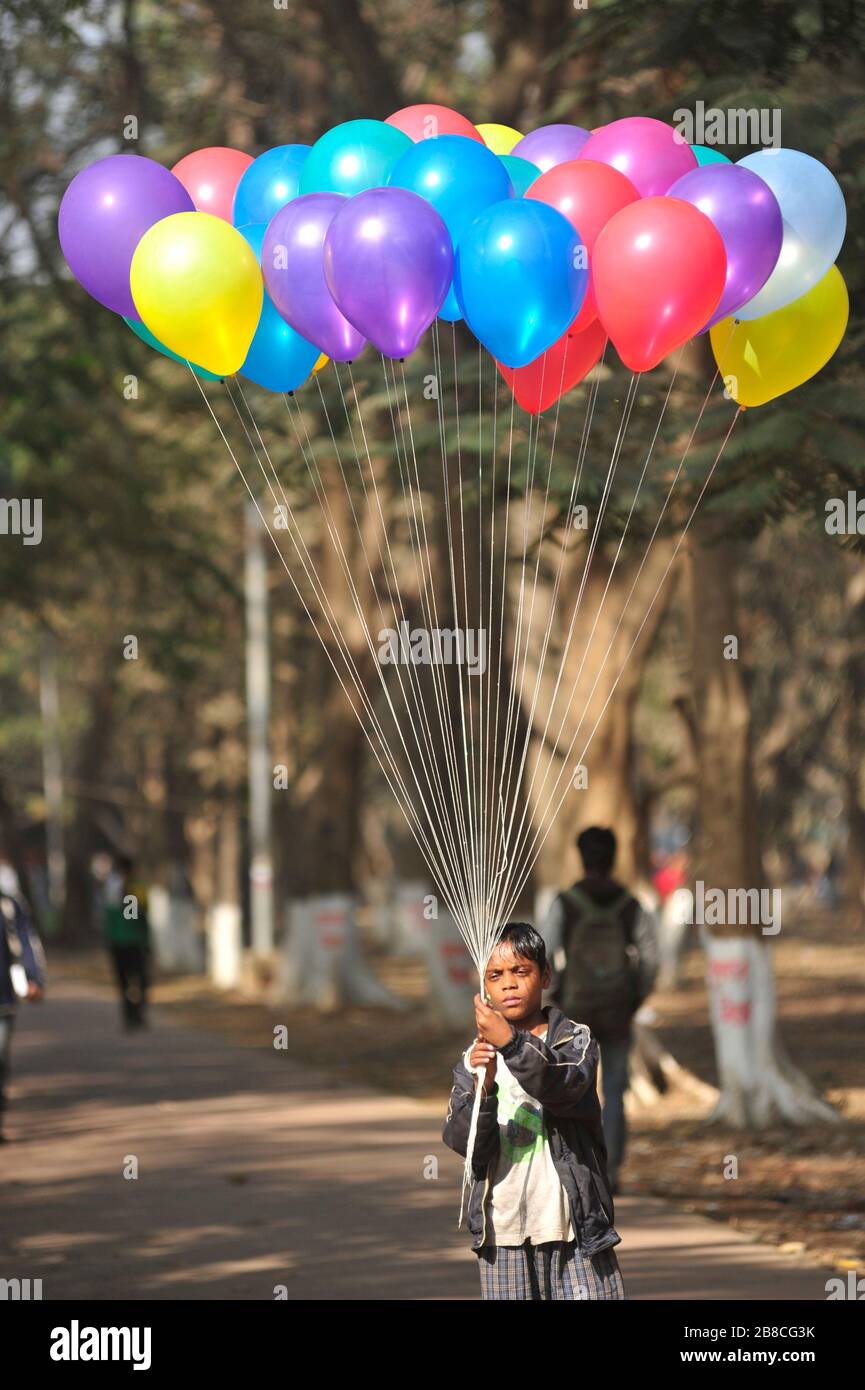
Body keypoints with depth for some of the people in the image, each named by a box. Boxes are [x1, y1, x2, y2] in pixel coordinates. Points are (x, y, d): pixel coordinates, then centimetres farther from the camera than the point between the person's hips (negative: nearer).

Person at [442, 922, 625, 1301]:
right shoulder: (473, 1059, 7)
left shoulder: (575, 1041, 2)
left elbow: (565, 1087, -21)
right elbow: (462, 1142, -4)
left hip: (574, 1226, -2)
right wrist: (482, 1089, -23)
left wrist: (512, 1044, -35)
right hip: (503, 1229, 2)